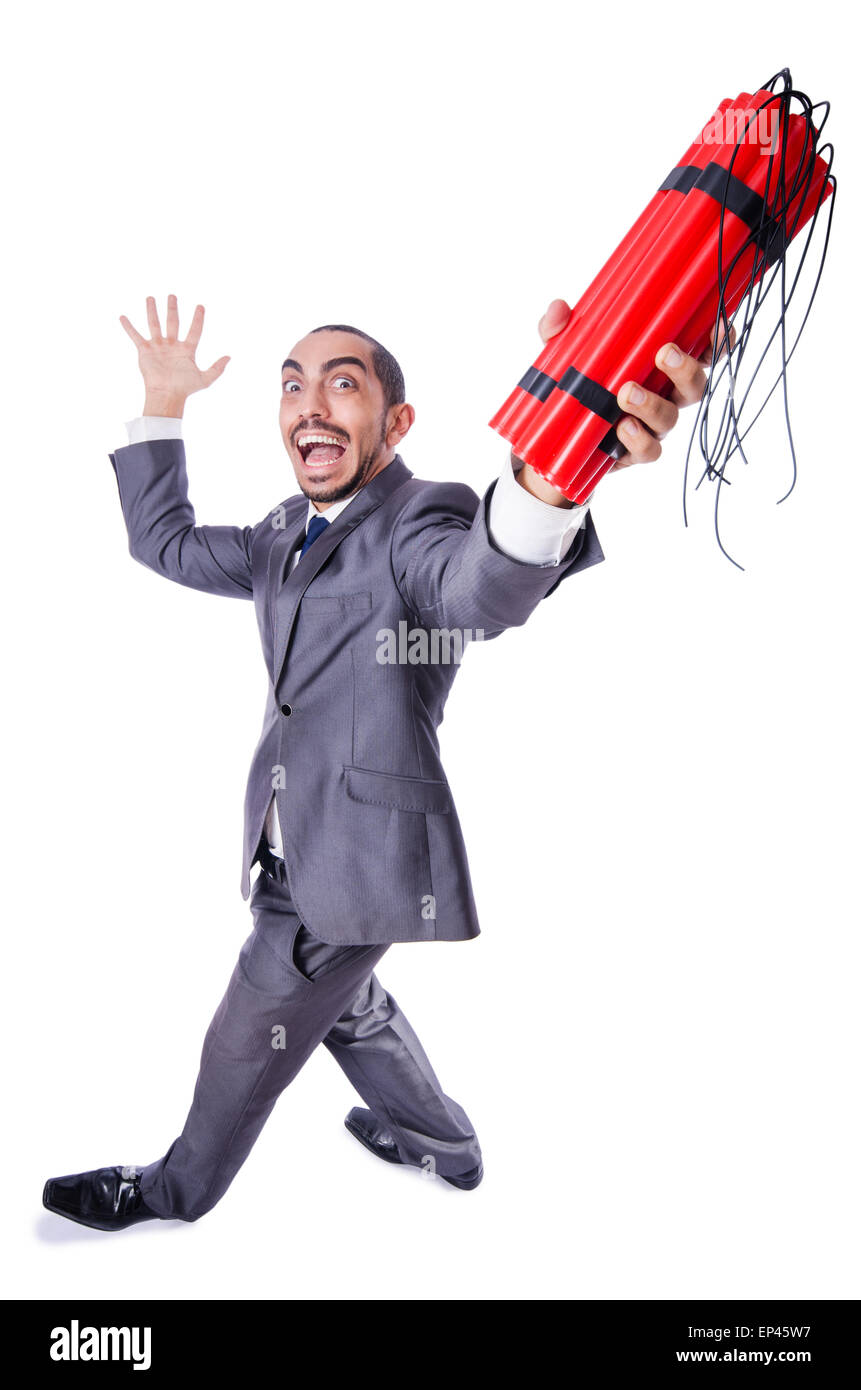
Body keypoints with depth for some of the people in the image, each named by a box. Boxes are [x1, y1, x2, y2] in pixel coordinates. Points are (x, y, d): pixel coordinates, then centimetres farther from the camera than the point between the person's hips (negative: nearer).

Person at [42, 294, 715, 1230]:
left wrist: (547, 481, -68)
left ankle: (176, 1189, 39)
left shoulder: (423, 519, -20)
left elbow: (482, 590, -44)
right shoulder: (285, 536, 7)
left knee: (245, 1048, 12)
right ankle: (443, 1145, 52)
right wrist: (163, 403, 9)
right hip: (296, 852, 9)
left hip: (358, 859, -8)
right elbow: (164, 541, 19)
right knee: (348, 1008, 29)